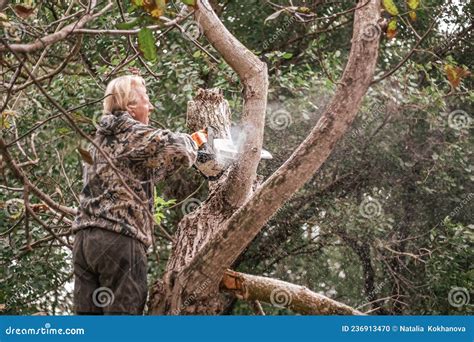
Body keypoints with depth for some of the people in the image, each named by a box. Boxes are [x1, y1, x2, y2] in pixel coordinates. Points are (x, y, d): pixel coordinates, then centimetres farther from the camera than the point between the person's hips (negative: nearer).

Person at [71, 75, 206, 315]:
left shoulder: (101, 137, 22)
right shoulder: (131, 132, -4)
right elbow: (177, 151, -16)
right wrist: (194, 141, 7)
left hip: (84, 239, 8)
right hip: (119, 239, -8)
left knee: (88, 312, 5)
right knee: (124, 311, -7)